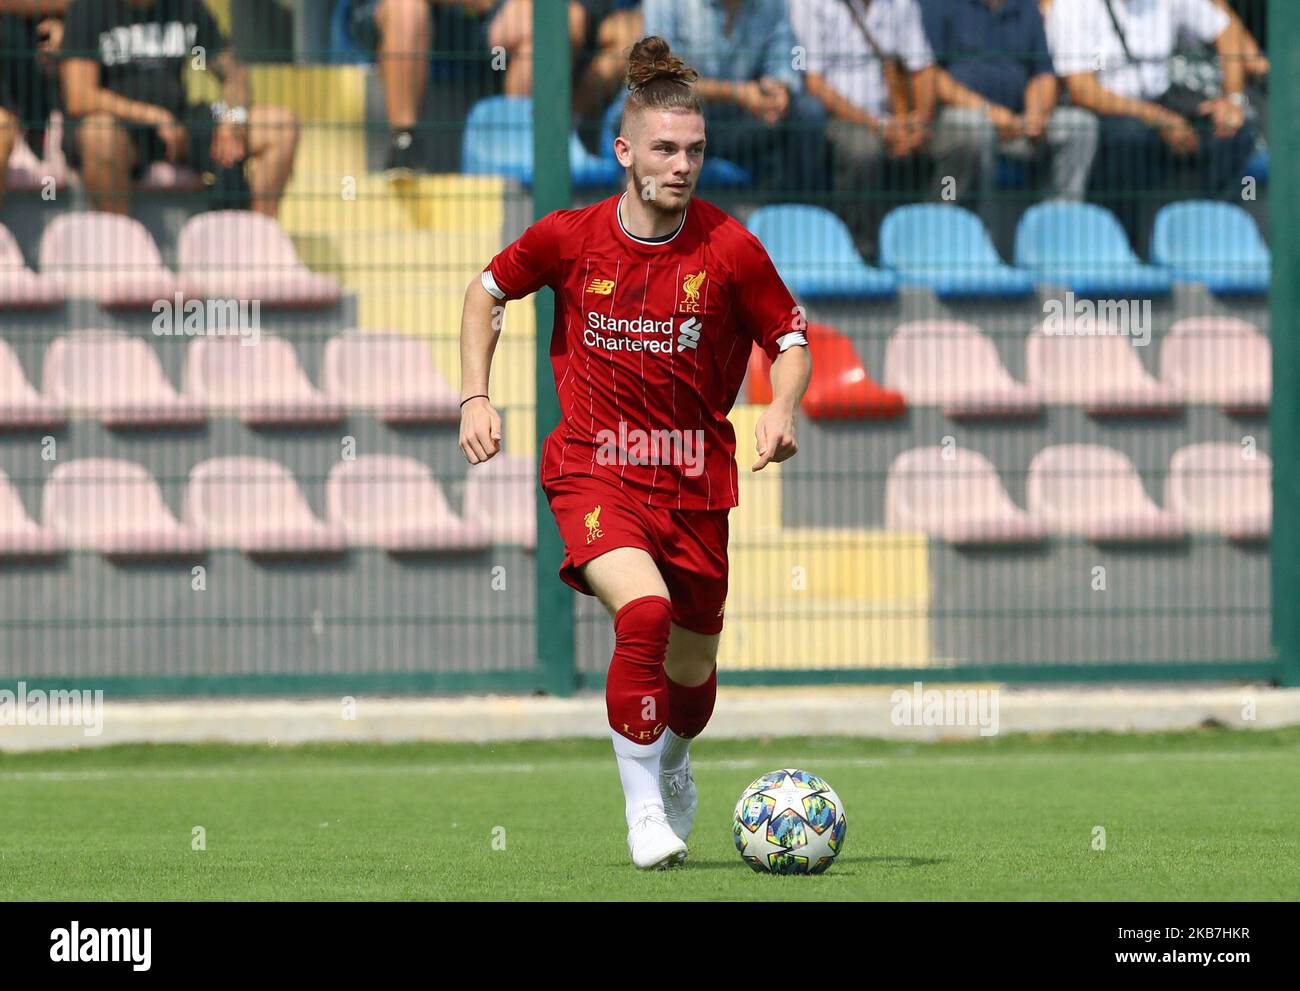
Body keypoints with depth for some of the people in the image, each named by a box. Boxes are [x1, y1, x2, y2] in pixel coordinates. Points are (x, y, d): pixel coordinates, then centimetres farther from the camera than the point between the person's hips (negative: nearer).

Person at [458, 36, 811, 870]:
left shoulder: (729, 249, -9)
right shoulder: (570, 237, -7)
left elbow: (790, 338, 4)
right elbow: (488, 290, 12)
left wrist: (782, 409, -15)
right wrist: (475, 396, 3)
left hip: (694, 479, 2)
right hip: (594, 471, -2)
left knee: (692, 667, 12)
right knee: (643, 610, -29)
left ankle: (672, 765, 49)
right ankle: (644, 811, -17)